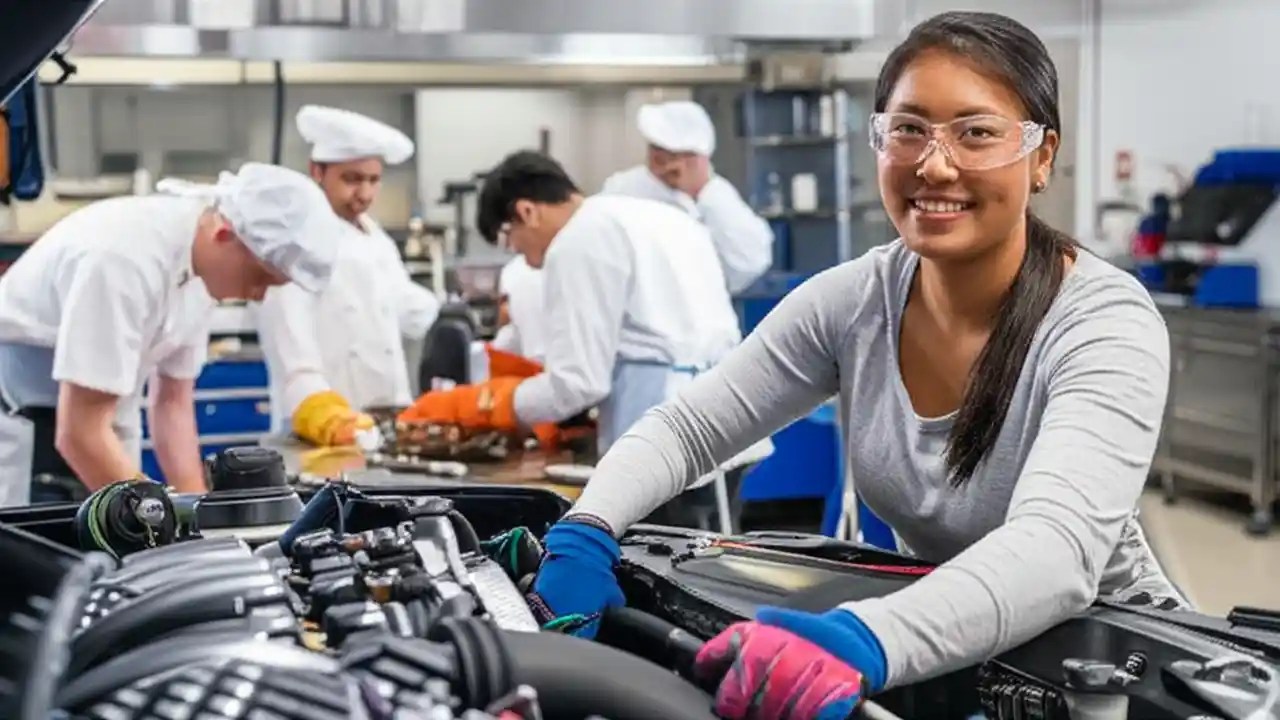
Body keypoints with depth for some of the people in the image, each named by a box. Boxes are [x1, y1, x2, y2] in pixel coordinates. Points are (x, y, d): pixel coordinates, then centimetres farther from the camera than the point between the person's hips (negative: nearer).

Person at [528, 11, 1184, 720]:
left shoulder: (1106, 321, -21)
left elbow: (1057, 546, -36)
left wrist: (863, 644, -53)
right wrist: (585, 532, -23)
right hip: (945, 659, 3)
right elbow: (685, 425, -3)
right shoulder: (851, 301, -7)